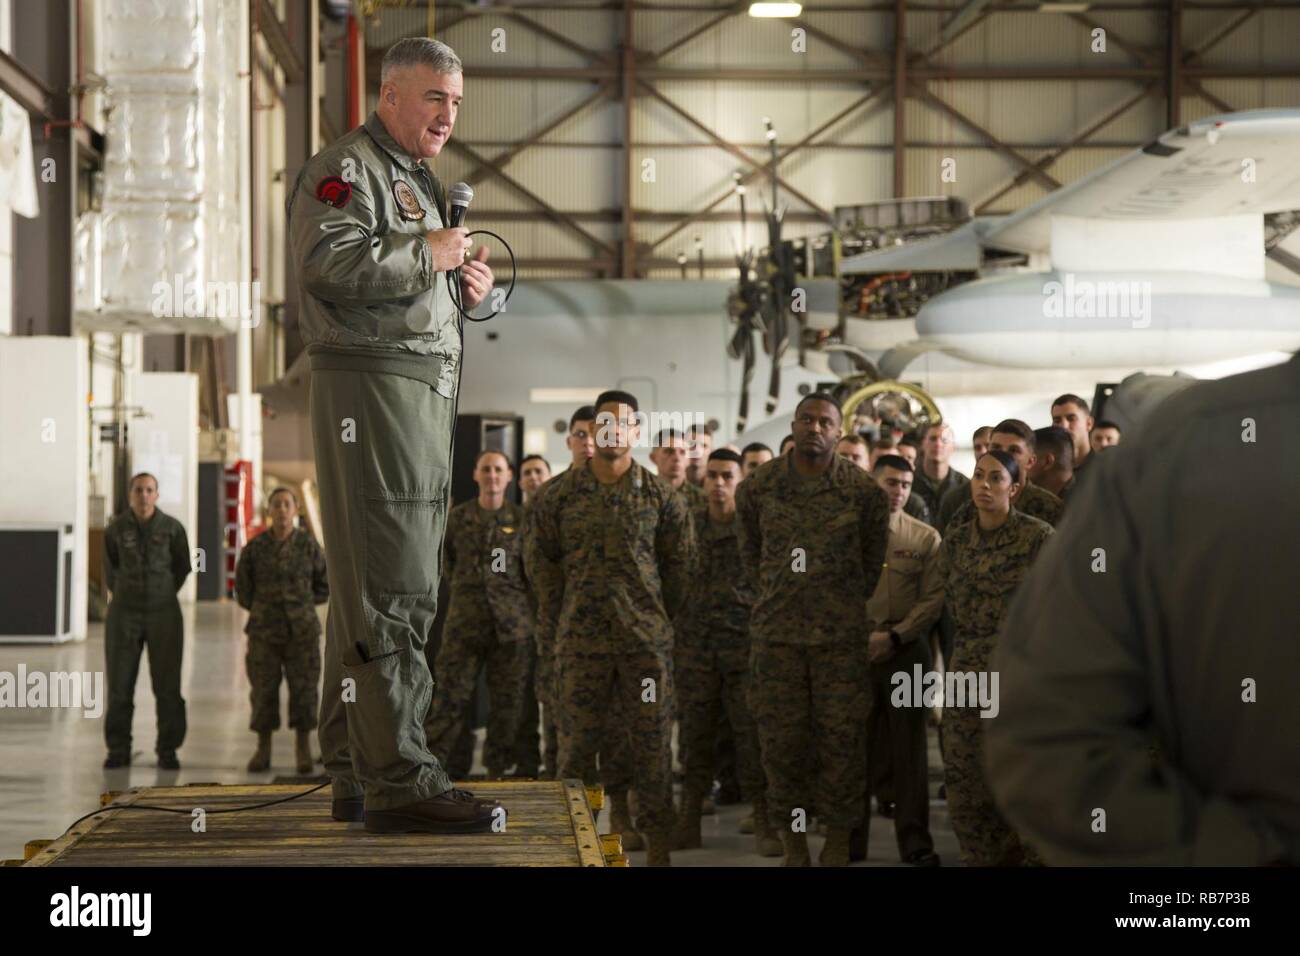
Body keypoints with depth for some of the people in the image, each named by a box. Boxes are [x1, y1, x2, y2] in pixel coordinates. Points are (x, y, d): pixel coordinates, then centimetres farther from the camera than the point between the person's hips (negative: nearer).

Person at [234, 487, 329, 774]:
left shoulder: (308, 544, -1)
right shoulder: (255, 547, 0)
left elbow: (324, 585, 8)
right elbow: (243, 586, 12)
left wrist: (302, 606, 4)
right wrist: (260, 610, 9)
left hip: (302, 630, -1)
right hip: (264, 631, 1)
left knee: (304, 689, -1)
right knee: (263, 690, 2)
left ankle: (304, 751, 6)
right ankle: (263, 750, 11)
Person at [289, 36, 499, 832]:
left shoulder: (418, 181, 27)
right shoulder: (347, 168, -5)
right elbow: (331, 260, -22)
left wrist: (466, 283, 14)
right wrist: (427, 254, -12)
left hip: (426, 393, 11)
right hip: (373, 385, -11)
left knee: (393, 587, 12)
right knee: (390, 590, -13)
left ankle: (358, 774, 18)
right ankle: (398, 780, -14)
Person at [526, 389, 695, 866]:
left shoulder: (660, 495, 2)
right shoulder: (559, 494, 3)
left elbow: (680, 559, 10)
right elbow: (541, 558, 10)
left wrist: (660, 615, 8)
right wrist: (561, 614, 7)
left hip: (646, 639, 0)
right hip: (580, 638, 0)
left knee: (651, 744, 0)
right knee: (577, 743, 2)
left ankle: (657, 844, 5)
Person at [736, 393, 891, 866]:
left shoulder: (864, 490, -2)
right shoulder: (758, 486, 2)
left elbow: (873, 558, 9)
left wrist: (850, 605, 10)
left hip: (841, 635, -1)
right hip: (775, 633, 1)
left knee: (842, 740, -1)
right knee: (781, 741, 3)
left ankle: (838, 845, 10)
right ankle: (793, 843, 13)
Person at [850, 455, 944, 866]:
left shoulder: (925, 537, 6)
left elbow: (933, 598, 0)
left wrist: (894, 636, -10)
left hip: (905, 648, 0)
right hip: (854, 649, 0)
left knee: (908, 746, 2)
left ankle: (914, 840, 7)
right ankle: (850, 839, 10)